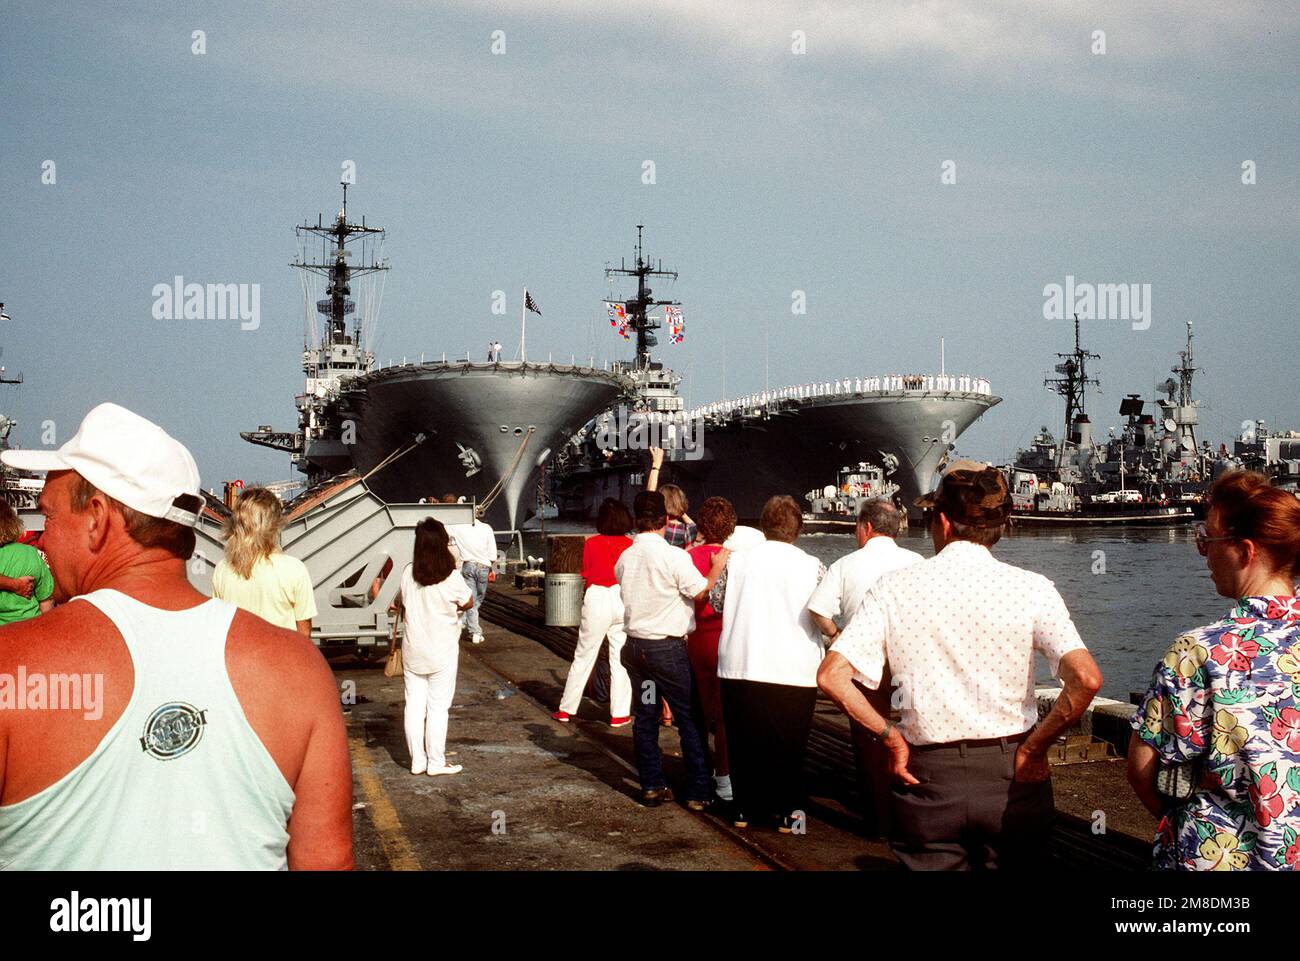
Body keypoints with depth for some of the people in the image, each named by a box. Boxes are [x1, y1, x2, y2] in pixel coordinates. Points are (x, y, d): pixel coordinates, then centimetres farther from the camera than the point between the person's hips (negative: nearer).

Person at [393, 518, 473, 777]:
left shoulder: (408, 572, -6)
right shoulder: (451, 577, -16)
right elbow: (468, 603, -1)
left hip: (412, 650, 3)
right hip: (442, 651, -3)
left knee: (414, 705, 10)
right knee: (438, 707, 4)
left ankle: (417, 761, 16)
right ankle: (436, 762, 8)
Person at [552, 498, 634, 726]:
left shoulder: (592, 543, -2)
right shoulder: (630, 545, -3)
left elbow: (586, 576, 4)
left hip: (596, 599, 0)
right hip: (623, 600, 0)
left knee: (583, 657, 10)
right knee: (620, 660, 7)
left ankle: (566, 709, 17)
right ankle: (619, 714, 9)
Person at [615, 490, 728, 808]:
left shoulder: (624, 558, 3)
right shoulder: (674, 556, -15)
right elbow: (701, 591, -12)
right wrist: (717, 566, 4)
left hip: (635, 645, 6)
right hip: (668, 647, -6)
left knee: (644, 717, 13)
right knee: (690, 719, 4)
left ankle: (651, 786, 17)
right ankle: (699, 791, 6)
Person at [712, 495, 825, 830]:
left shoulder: (737, 560, -2)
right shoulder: (813, 567, -7)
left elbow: (716, 601, 10)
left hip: (739, 668, 2)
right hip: (795, 672, -2)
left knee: (743, 741, 15)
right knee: (788, 746, 11)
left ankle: (743, 809, 23)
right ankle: (785, 812, 16)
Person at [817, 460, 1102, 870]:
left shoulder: (896, 587, -3)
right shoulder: (1031, 588, -6)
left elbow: (831, 677, -8)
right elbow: (1086, 679, -17)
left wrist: (891, 736, 0)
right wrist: (1033, 748, -5)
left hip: (926, 778, 0)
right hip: (1011, 776, 0)